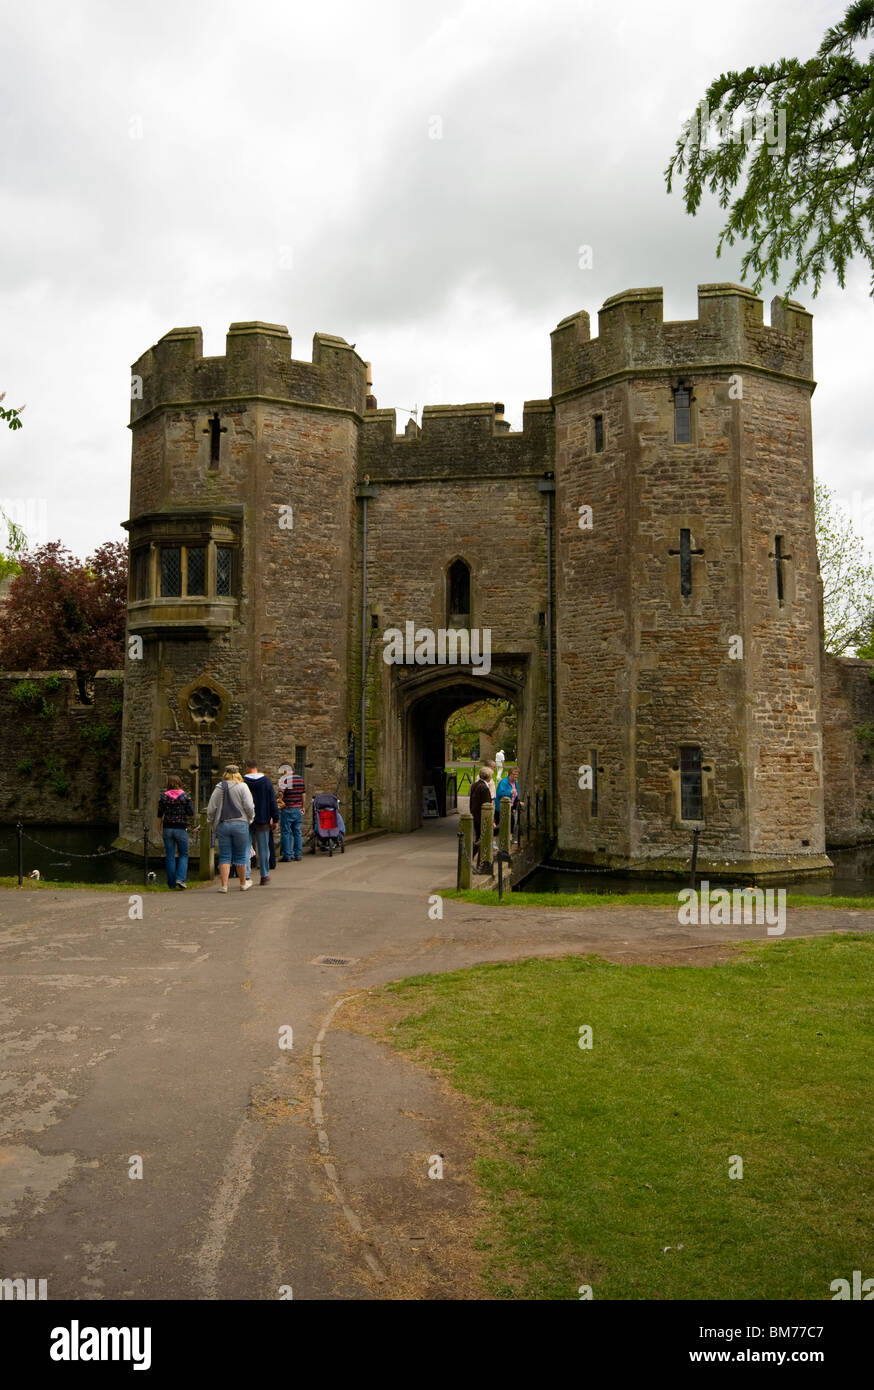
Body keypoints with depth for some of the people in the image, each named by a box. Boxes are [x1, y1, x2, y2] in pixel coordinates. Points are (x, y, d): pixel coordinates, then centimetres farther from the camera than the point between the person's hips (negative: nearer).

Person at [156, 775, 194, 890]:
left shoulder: (163, 796, 1)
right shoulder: (185, 795, -4)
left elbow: (159, 815, 2)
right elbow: (191, 813, -7)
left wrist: (159, 829, 12)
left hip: (167, 828, 2)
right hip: (181, 828, -2)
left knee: (170, 856, 7)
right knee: (183, 854, 10)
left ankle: (171, 883, 10)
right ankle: (180, 878, -7)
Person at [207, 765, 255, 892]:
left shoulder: (219, 788, 5)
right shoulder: (242, 786, -3)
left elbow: (210, 809, 4)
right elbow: (249, 807, -11)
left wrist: (214, 824, 15)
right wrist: (250, 820, 6)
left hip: (222, 825, 2)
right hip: (240, 824, -2)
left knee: (224, 856, 6)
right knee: (241, 855, 8)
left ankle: (224, 885, -2)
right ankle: (243, 884, 19)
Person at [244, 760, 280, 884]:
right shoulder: (266, 781, -1)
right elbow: (273, 801, 0)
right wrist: (275, 818, 5)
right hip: (263, 820, 1)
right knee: (263, 848, 10)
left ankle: (246, 875, -1)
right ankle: (265, 875, 16)